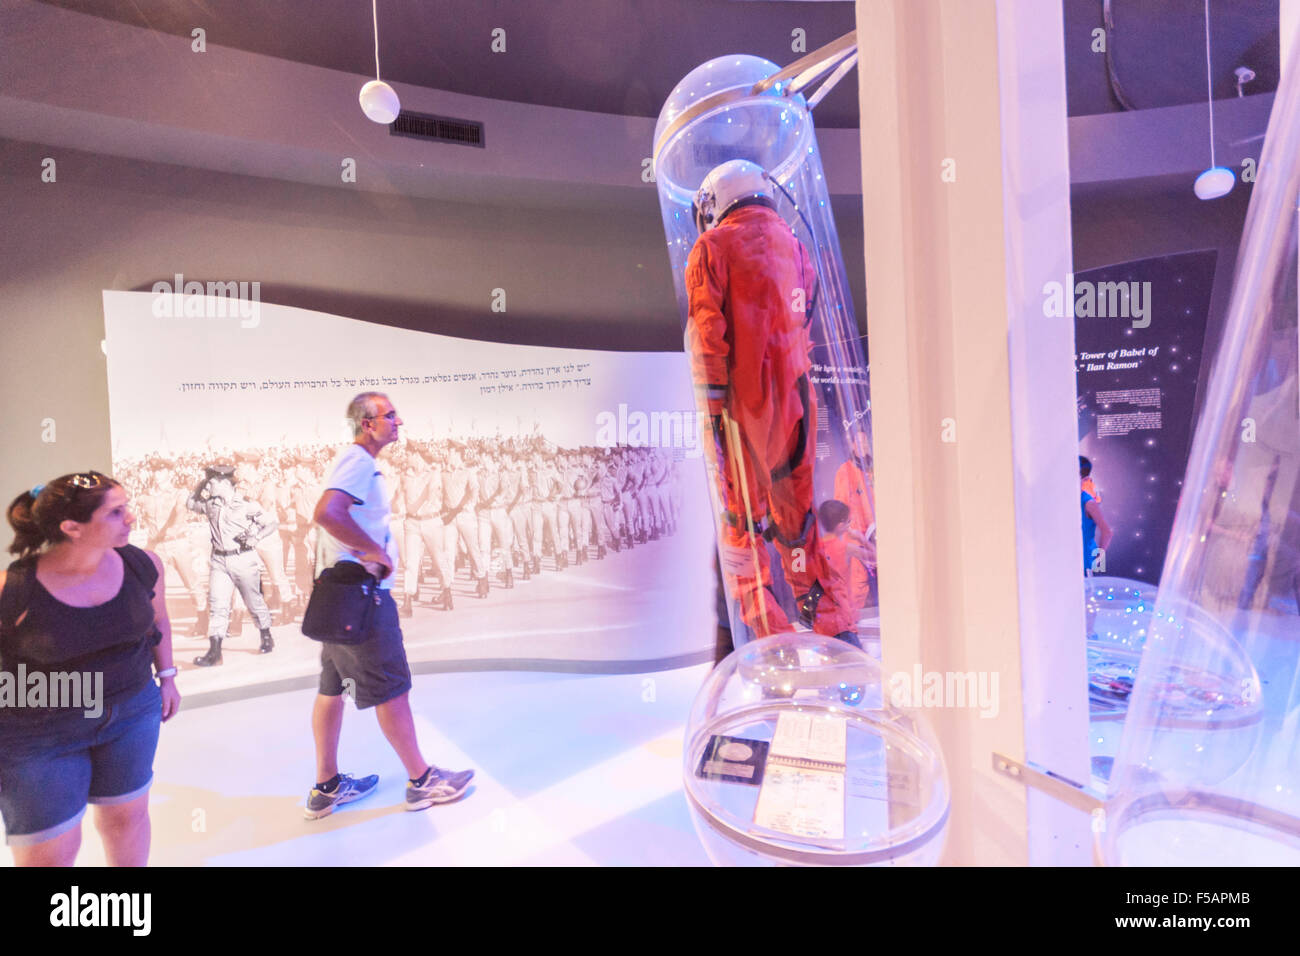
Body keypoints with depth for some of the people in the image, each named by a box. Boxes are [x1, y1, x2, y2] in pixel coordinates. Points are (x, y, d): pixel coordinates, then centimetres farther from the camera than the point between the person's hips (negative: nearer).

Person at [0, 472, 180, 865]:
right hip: (38, 734, -3)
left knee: (127, 815, 20)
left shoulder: (144, 564, -12)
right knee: (48, 852, 10)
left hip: (132, 712, 4)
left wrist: (166, 675, 12)